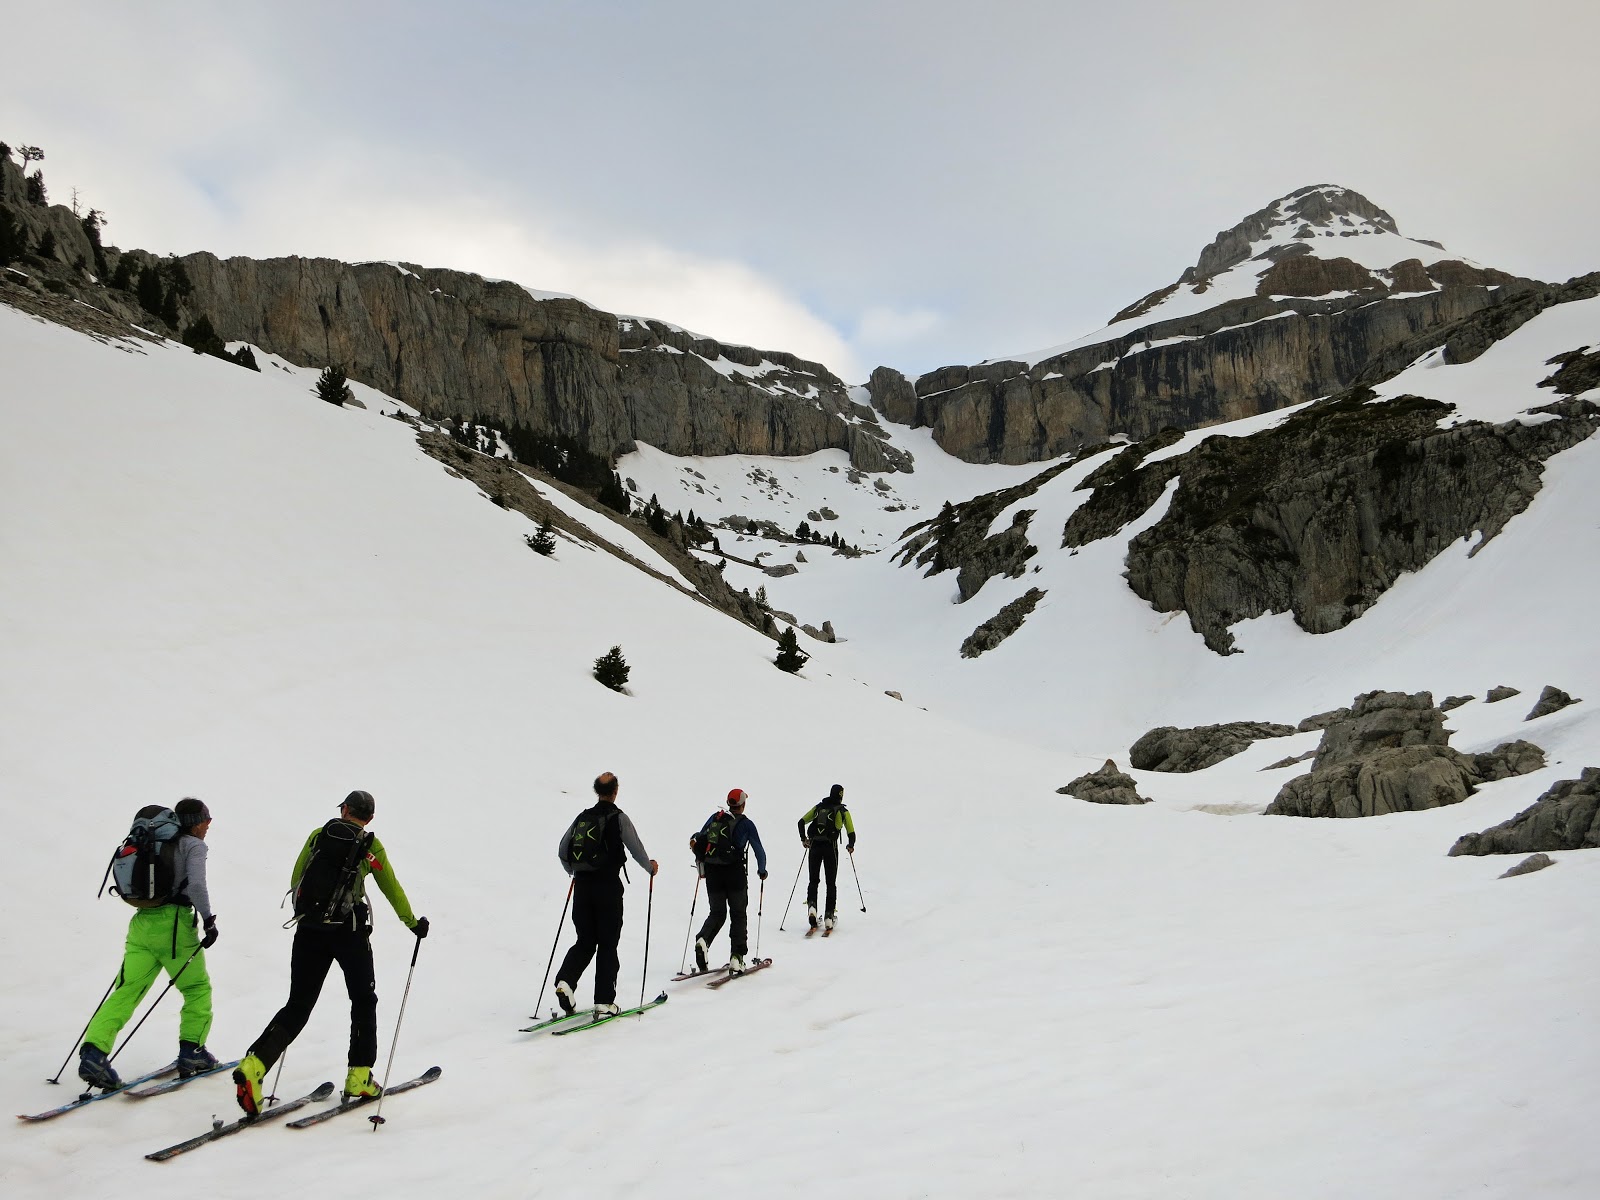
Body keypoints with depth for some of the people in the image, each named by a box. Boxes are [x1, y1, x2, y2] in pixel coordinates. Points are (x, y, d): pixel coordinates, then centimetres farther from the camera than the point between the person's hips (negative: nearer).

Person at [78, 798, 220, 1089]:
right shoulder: (193, 845, -4)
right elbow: (196, 885, -18)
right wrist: (209, 920, -11)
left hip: (142, 922, 6)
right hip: (174, 923, -6)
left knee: (126, 992, 3)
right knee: (198, 988, 11)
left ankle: (93, 1051, -11)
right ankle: (191, 1050, 10)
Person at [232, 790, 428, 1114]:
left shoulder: (318, 836, 8)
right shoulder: (371, 847, 1)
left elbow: (294, 882, 13)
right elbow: (392, 890, 8)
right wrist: (413, 923, 22)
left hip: (309, 929, 3)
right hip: (349, 932, -3)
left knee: (298, 1005, 10)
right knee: (363, 1001, 15)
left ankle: (254, 1065, -8)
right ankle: (358, 1077, 12)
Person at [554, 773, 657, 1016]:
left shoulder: (582, 817, 9)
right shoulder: (618, 818, -5)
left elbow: (562, 851, 12)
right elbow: (635, 848, -9)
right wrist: (650, 866, 10)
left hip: (582, 886, 4)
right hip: (608, 887, -4)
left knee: (585, 941, 13)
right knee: (607, 944, 4)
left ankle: (565, 981, -10)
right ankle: (604, 1001, 4)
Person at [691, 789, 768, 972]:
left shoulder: (715, 817, 10)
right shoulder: (746, 824, 1)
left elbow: (698, 841, 11)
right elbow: (759, 850, 2)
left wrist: (702, 868, 22)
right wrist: (762, 870, 20)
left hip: (712, 873, 3)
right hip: (735, 873, -3)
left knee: (717, 912, 15)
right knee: (739, 914, 10)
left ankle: (703, 939, -14)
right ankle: (736, 957, 0)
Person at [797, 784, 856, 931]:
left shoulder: (819, 806, 15)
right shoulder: (843, 811, 6)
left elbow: (801, 822, 12)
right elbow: (851, 833, 1)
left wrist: (803, 839, 24)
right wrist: (851, 846, 19)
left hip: (814, 845, 2)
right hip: (830, 847, -2)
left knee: (813, 880, 13)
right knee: (831, 882, 8)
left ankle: (811, 905, -13)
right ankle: (829, 916, 3)